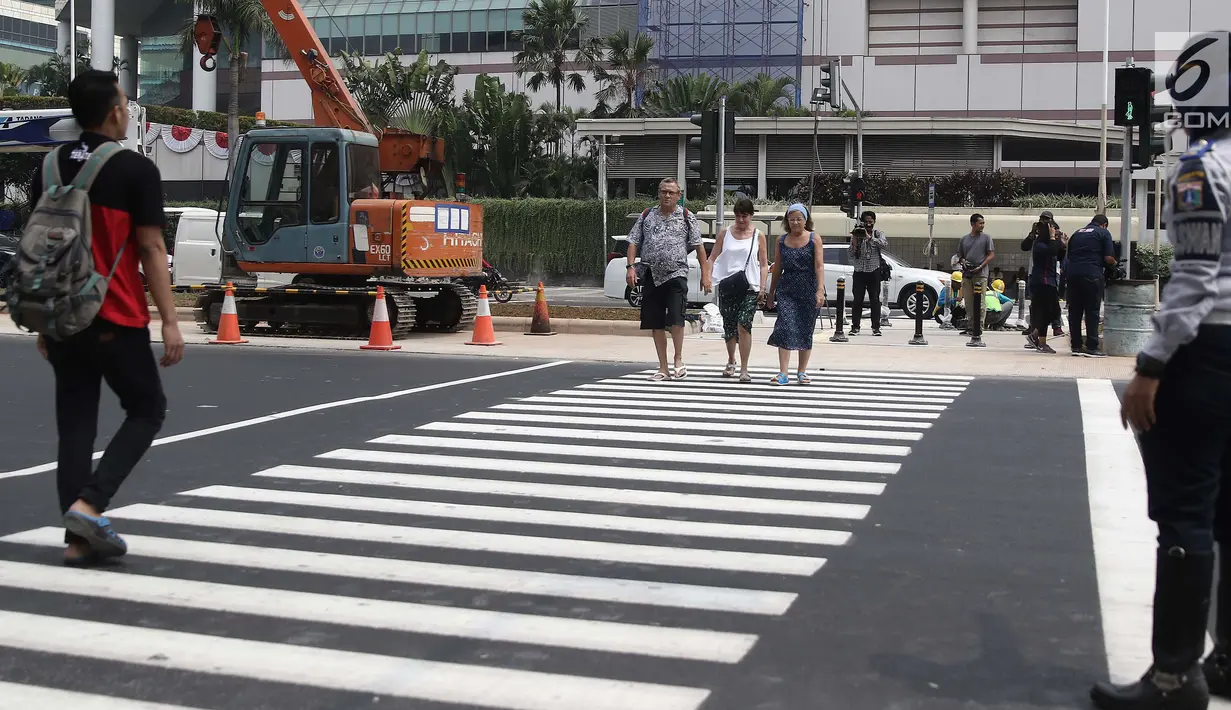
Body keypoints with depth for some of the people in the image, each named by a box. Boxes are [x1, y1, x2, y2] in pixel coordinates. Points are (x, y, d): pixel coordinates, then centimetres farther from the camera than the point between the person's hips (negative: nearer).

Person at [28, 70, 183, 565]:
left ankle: (79, 538, 9)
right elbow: (151, 250, -11)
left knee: (75, 423, 10)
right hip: (116, 320, -5)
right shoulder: (136, 170, -8)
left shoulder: (49, 168, 9)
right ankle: (88, 504, -5)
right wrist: (169, 321, -8)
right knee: (147, 410, 11)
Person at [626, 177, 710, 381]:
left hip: (676, 274, -3)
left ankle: (678, 361, 2)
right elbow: (633, 242, 9)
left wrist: (705, 274, -2)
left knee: (676, 318, -17)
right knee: (656, 324, 5)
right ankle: (663, 368, 13)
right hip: (651, 276, 3)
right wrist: (631, 267, -4)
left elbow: (699, 247, 3)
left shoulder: (687, 217, 4)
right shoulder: (646, 216, 11)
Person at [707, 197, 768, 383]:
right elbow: (713, 258, 10)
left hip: (749, 287, -2)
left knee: (743, 325, -15)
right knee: (729, 326, 9)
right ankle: (731, 362, 32)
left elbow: (763, 264, 8)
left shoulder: (758, 236, 7)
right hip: (727, 286, 2)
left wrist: (762, 287, -2)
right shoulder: (726, 233, 10)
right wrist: (708, 277, -5)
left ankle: (744, 369, -12)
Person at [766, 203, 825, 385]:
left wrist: (820, 290, -18)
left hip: (809, 290, -1)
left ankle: (802, 372, 20)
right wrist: (771, 292, 15)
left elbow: (819, 266, -8)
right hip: (786, 290, 1)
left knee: (805, 331, 7)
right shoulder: (781, 241, 8)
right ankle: (783, 374, -15)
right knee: (785, 328, -12)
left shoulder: (814, 240, 0)